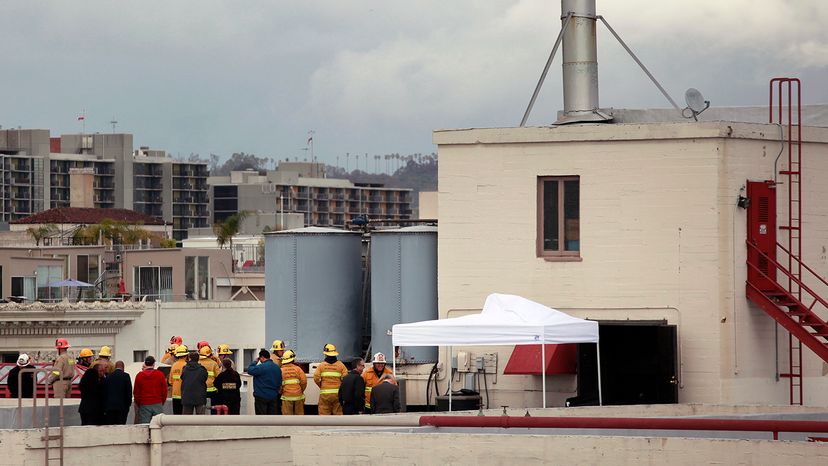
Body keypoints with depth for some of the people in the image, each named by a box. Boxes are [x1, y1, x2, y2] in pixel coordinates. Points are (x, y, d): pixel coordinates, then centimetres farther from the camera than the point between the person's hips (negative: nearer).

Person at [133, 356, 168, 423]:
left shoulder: (139, 375, 1)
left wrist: (138, 404, 17)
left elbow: (136, 393, 5)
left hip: (144, 405, 0)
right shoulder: (160, 374, 0)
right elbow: (164, 391, 4)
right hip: (158, 405, 0)